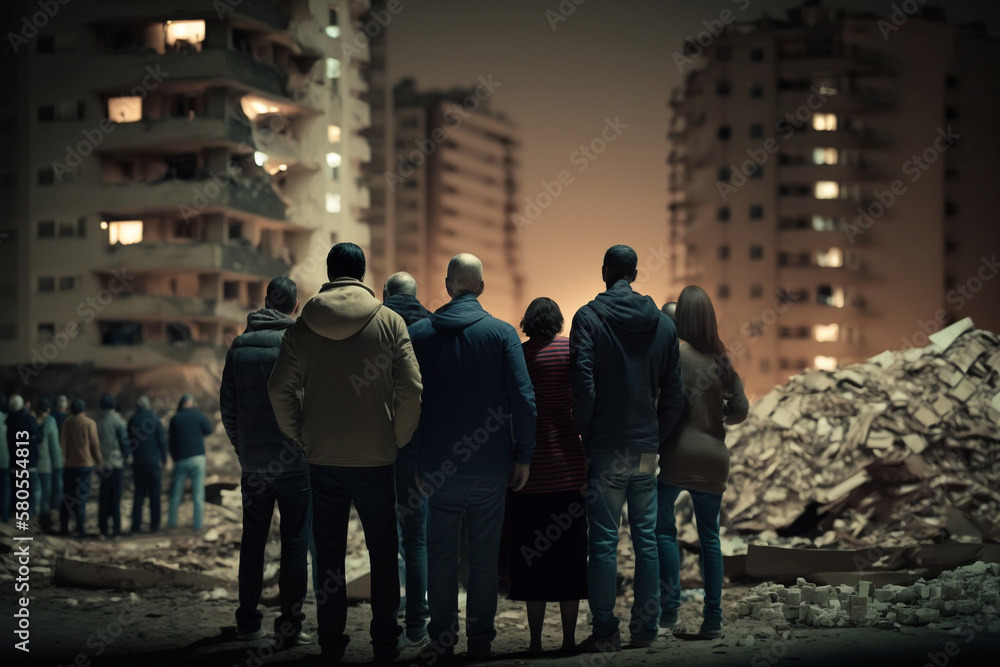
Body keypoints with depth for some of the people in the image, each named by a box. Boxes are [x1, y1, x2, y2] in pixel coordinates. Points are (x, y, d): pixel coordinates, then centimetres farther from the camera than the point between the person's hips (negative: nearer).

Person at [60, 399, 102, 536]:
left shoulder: (67, 423, 4)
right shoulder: (90, 423, -4)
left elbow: (62, 443, 1)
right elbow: (94, 444, -3)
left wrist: (64, 458, 5)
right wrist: (99, 461, 6)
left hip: (69, 464, 3)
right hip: (85, 463, -3)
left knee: (67, 497, 10)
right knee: (81, 497, -2)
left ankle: (63, 527, 9)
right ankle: (81, 528, -8)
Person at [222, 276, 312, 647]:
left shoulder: (240, 347, 4)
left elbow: (228, 408, 7)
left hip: (253, 463, 4)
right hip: (295, 461, -4)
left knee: (252, 542, 13)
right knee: (294, 543, 1)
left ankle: (248, 622, 16)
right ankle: (290, 626, -1)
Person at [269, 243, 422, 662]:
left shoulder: (303, 326, -1)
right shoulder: (390, 322, -5)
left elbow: (280, 390, -3)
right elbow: (411, 390, -9)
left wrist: (300, 436, 9)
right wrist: (398, 439, 4)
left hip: (322, 457, 1)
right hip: (376, 456, -1)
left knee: (329, 552, 9)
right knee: (382, 551, 10)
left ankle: (331, 642, 12)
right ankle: (386, 640, 12)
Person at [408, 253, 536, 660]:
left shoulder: (418, 334, 1)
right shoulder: (502, 333, -3)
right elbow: (523, 398, -9)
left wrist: (410, 460, 9)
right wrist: (524, 455, -1)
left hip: (438, 466, 1)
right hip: (491, 468, -1)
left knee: (440, 555, 8)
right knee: (484, 555, 6)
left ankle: (442, 639, 9)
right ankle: (480, 639, 10)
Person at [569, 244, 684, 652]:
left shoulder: (589, 317, -7)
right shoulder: (662, 324, 7)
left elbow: (583, 385, -15)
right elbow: (674, 394, 7)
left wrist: (584, 435, -4)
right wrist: (656, 438, 14)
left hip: (606, 449, -4)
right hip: (646, 449, 4)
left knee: (604, 541, -1)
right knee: (646, 538, 10)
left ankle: (605, 631, 0)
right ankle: (646, 628, 13)